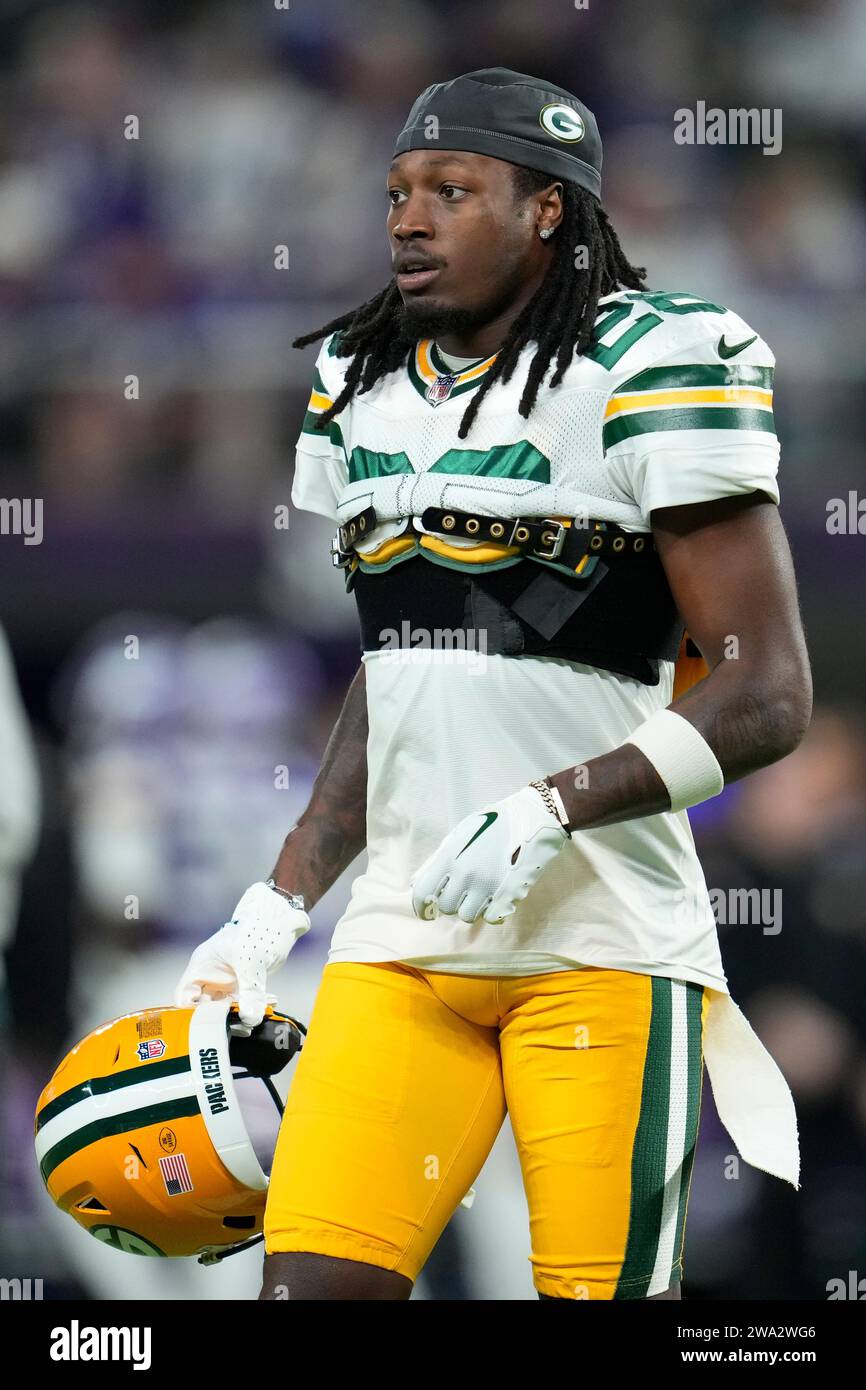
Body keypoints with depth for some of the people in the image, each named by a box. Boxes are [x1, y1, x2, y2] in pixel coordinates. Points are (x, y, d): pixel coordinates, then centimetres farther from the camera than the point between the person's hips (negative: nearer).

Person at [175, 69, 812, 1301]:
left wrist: (548, 811, -21)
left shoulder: (650, 371, -8)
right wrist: (277, 906, 15)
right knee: (313, 1279, -7)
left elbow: (766, 696, -11)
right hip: (403, 935, 6)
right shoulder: (362, 388, 15)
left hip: (604, 948, -6)